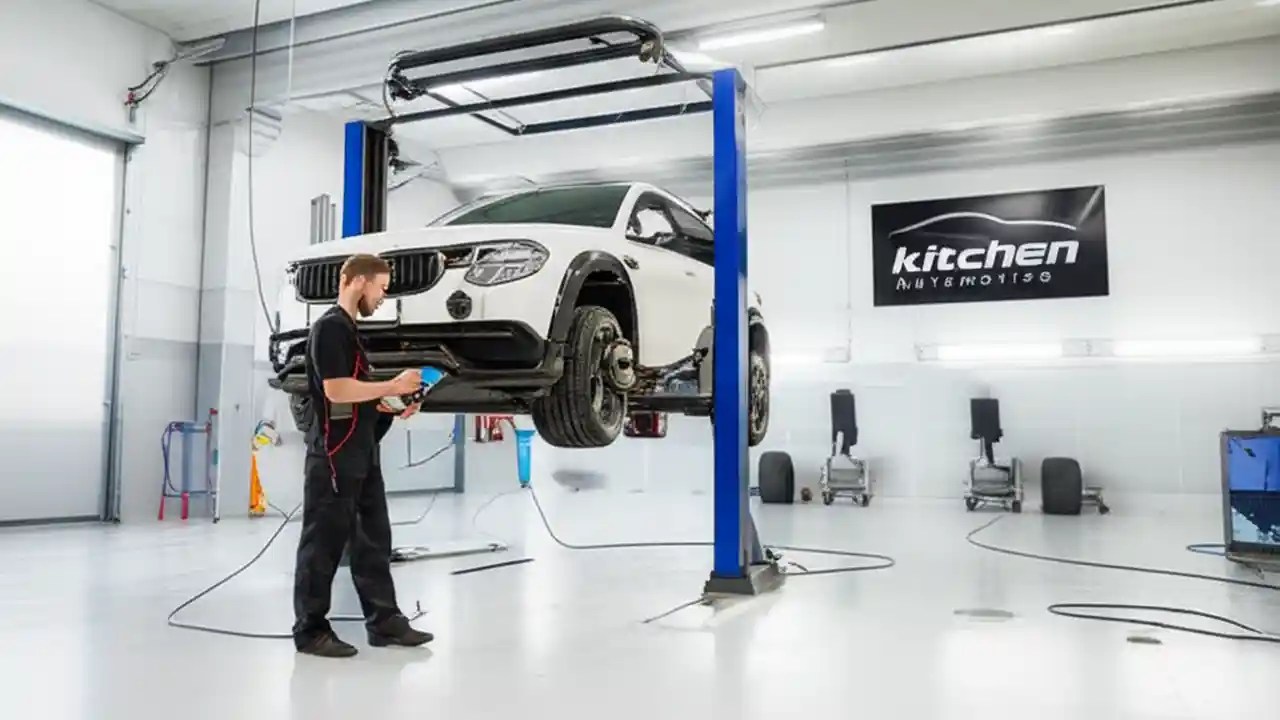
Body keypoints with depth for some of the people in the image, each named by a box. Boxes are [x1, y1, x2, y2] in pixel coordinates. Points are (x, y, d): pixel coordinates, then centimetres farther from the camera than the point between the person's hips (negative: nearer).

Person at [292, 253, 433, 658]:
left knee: (373, 541, 11)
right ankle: (310, 630, 9)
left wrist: (392, 407, 10)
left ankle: (384, 622, 18)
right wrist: (393, 386, -13)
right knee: (323, 544, -1)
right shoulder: (330, 326, -13)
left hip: (362, 453, 10)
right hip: (334, 454, -10)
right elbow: (337, 390, -22)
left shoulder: (350, 329, 18)